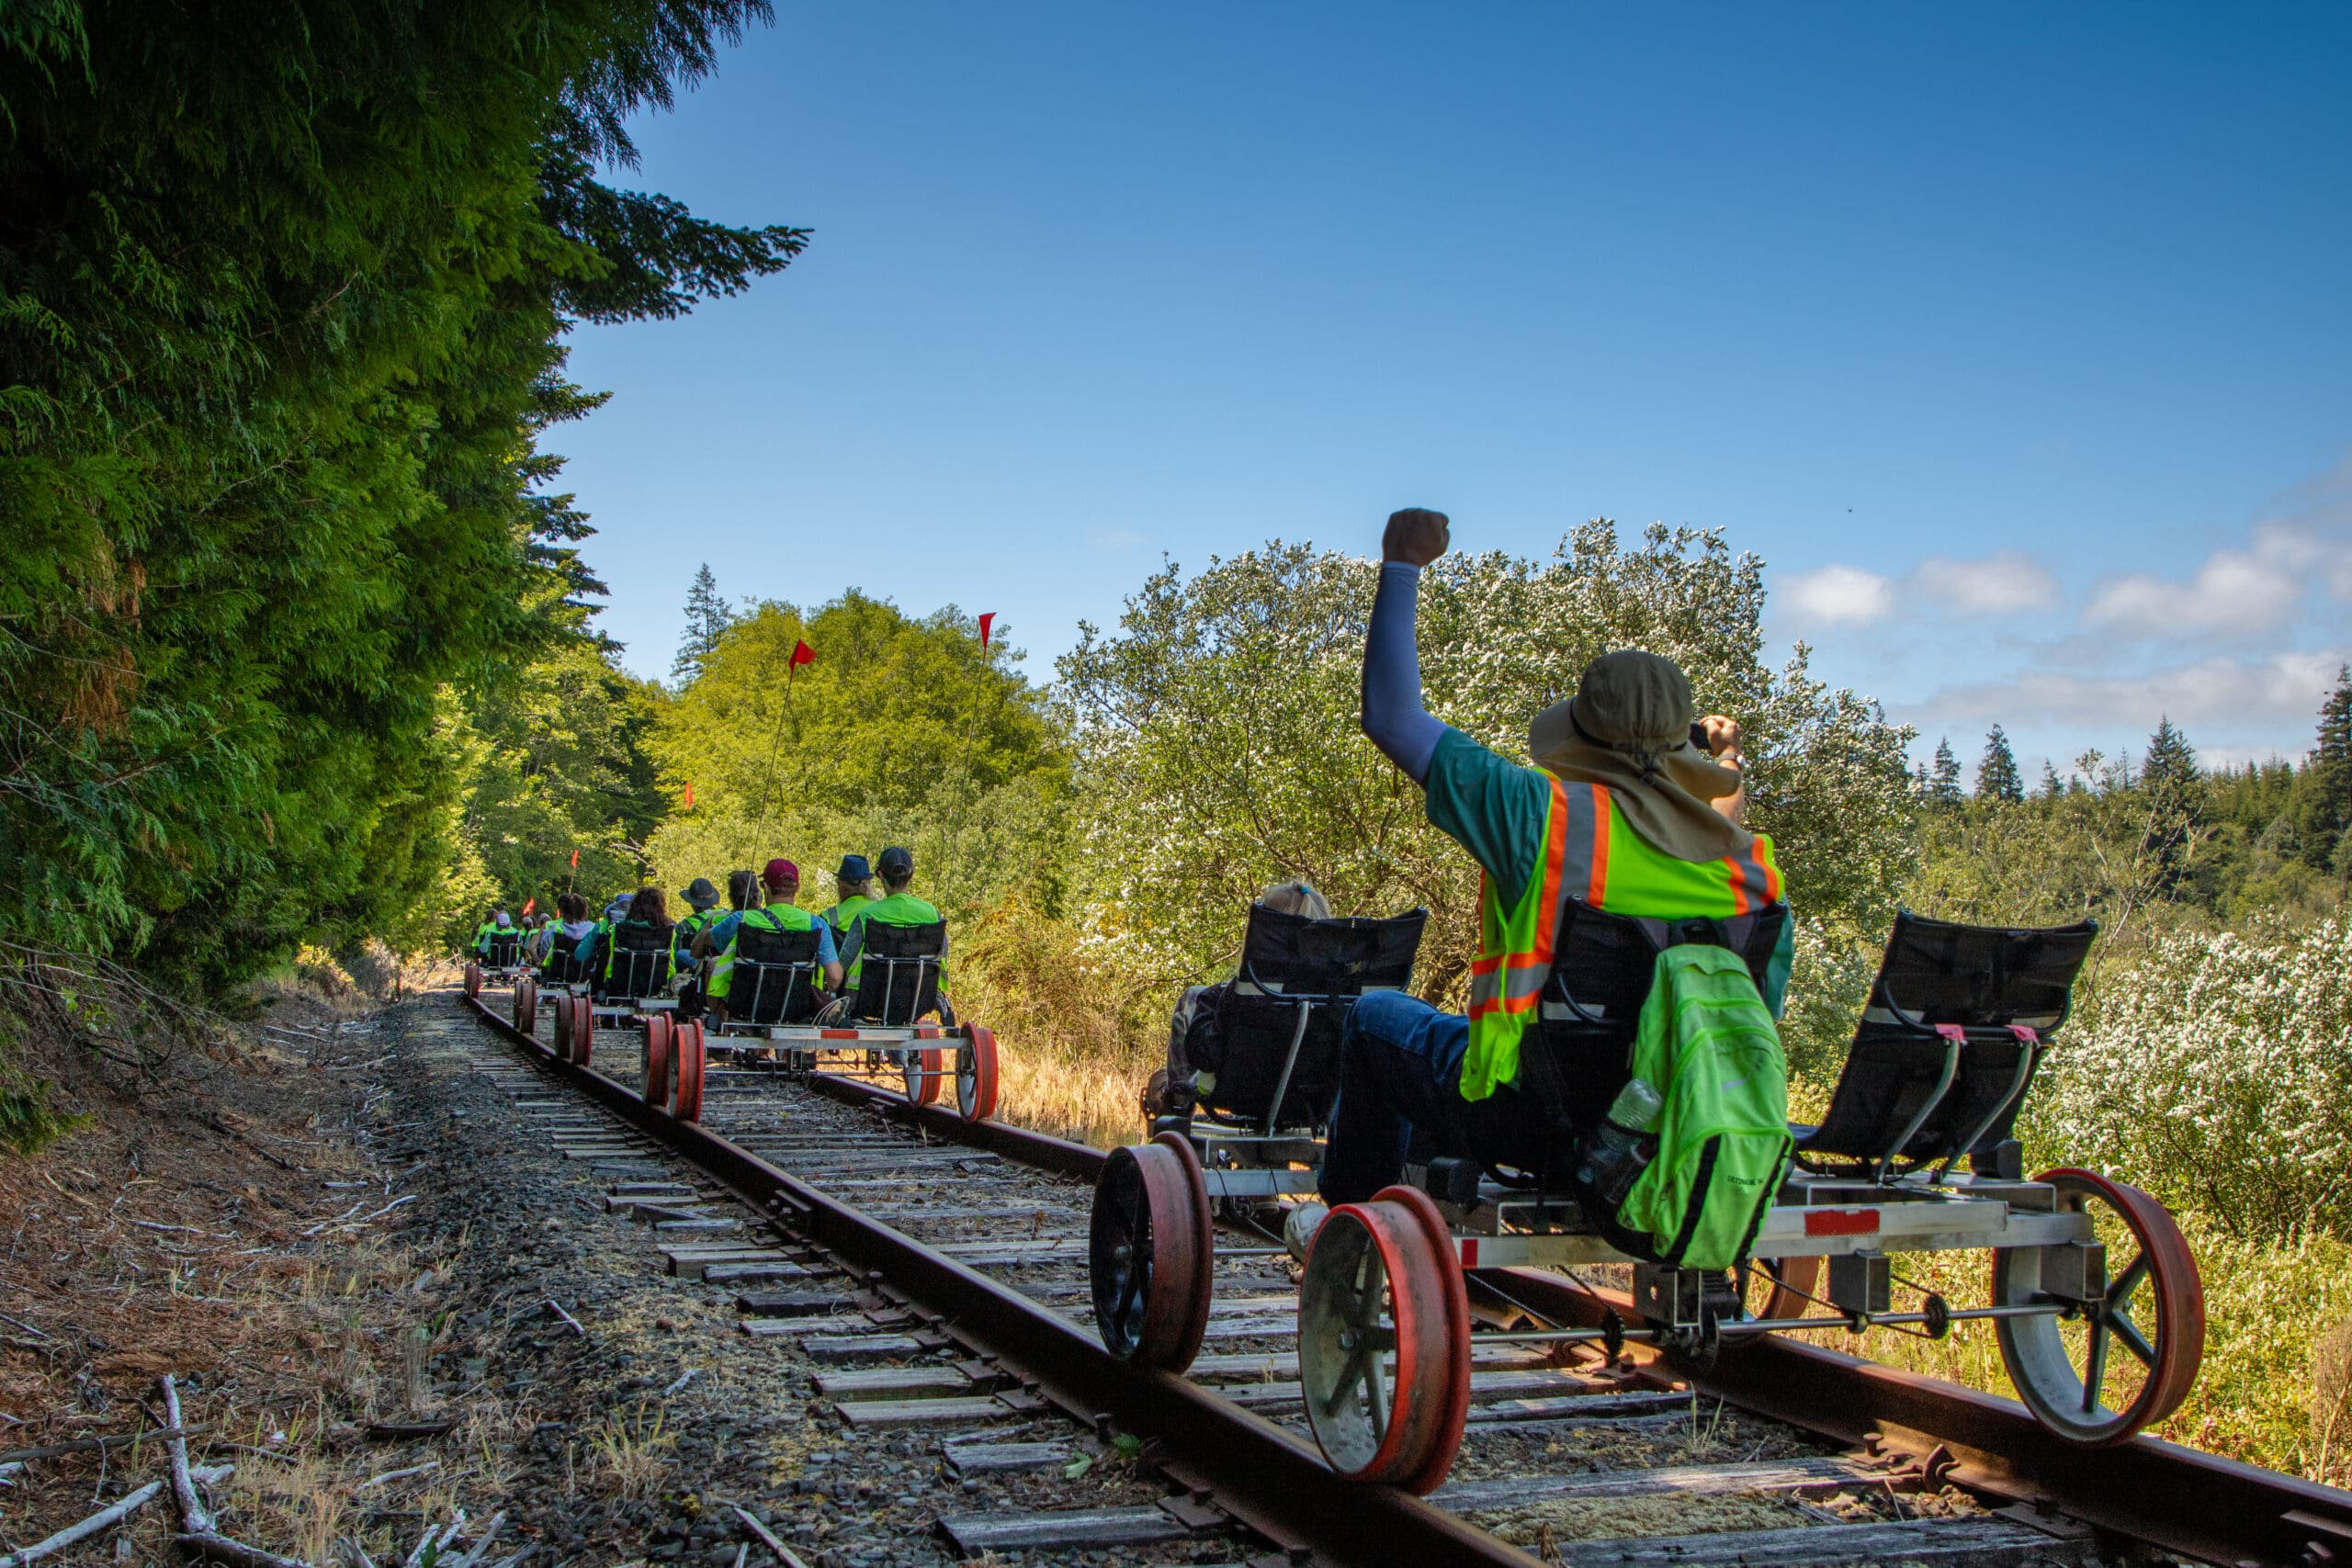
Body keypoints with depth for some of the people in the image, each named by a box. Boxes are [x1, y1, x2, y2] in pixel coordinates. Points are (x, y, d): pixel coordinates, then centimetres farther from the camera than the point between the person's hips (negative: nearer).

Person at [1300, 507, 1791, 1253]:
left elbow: (1391, 715, -10)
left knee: (1375, 1015, 24)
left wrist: (1401, 569, 0)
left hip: (1524, 1120, -5)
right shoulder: (1748, 864, -6)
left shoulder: (1544, 816, -18)